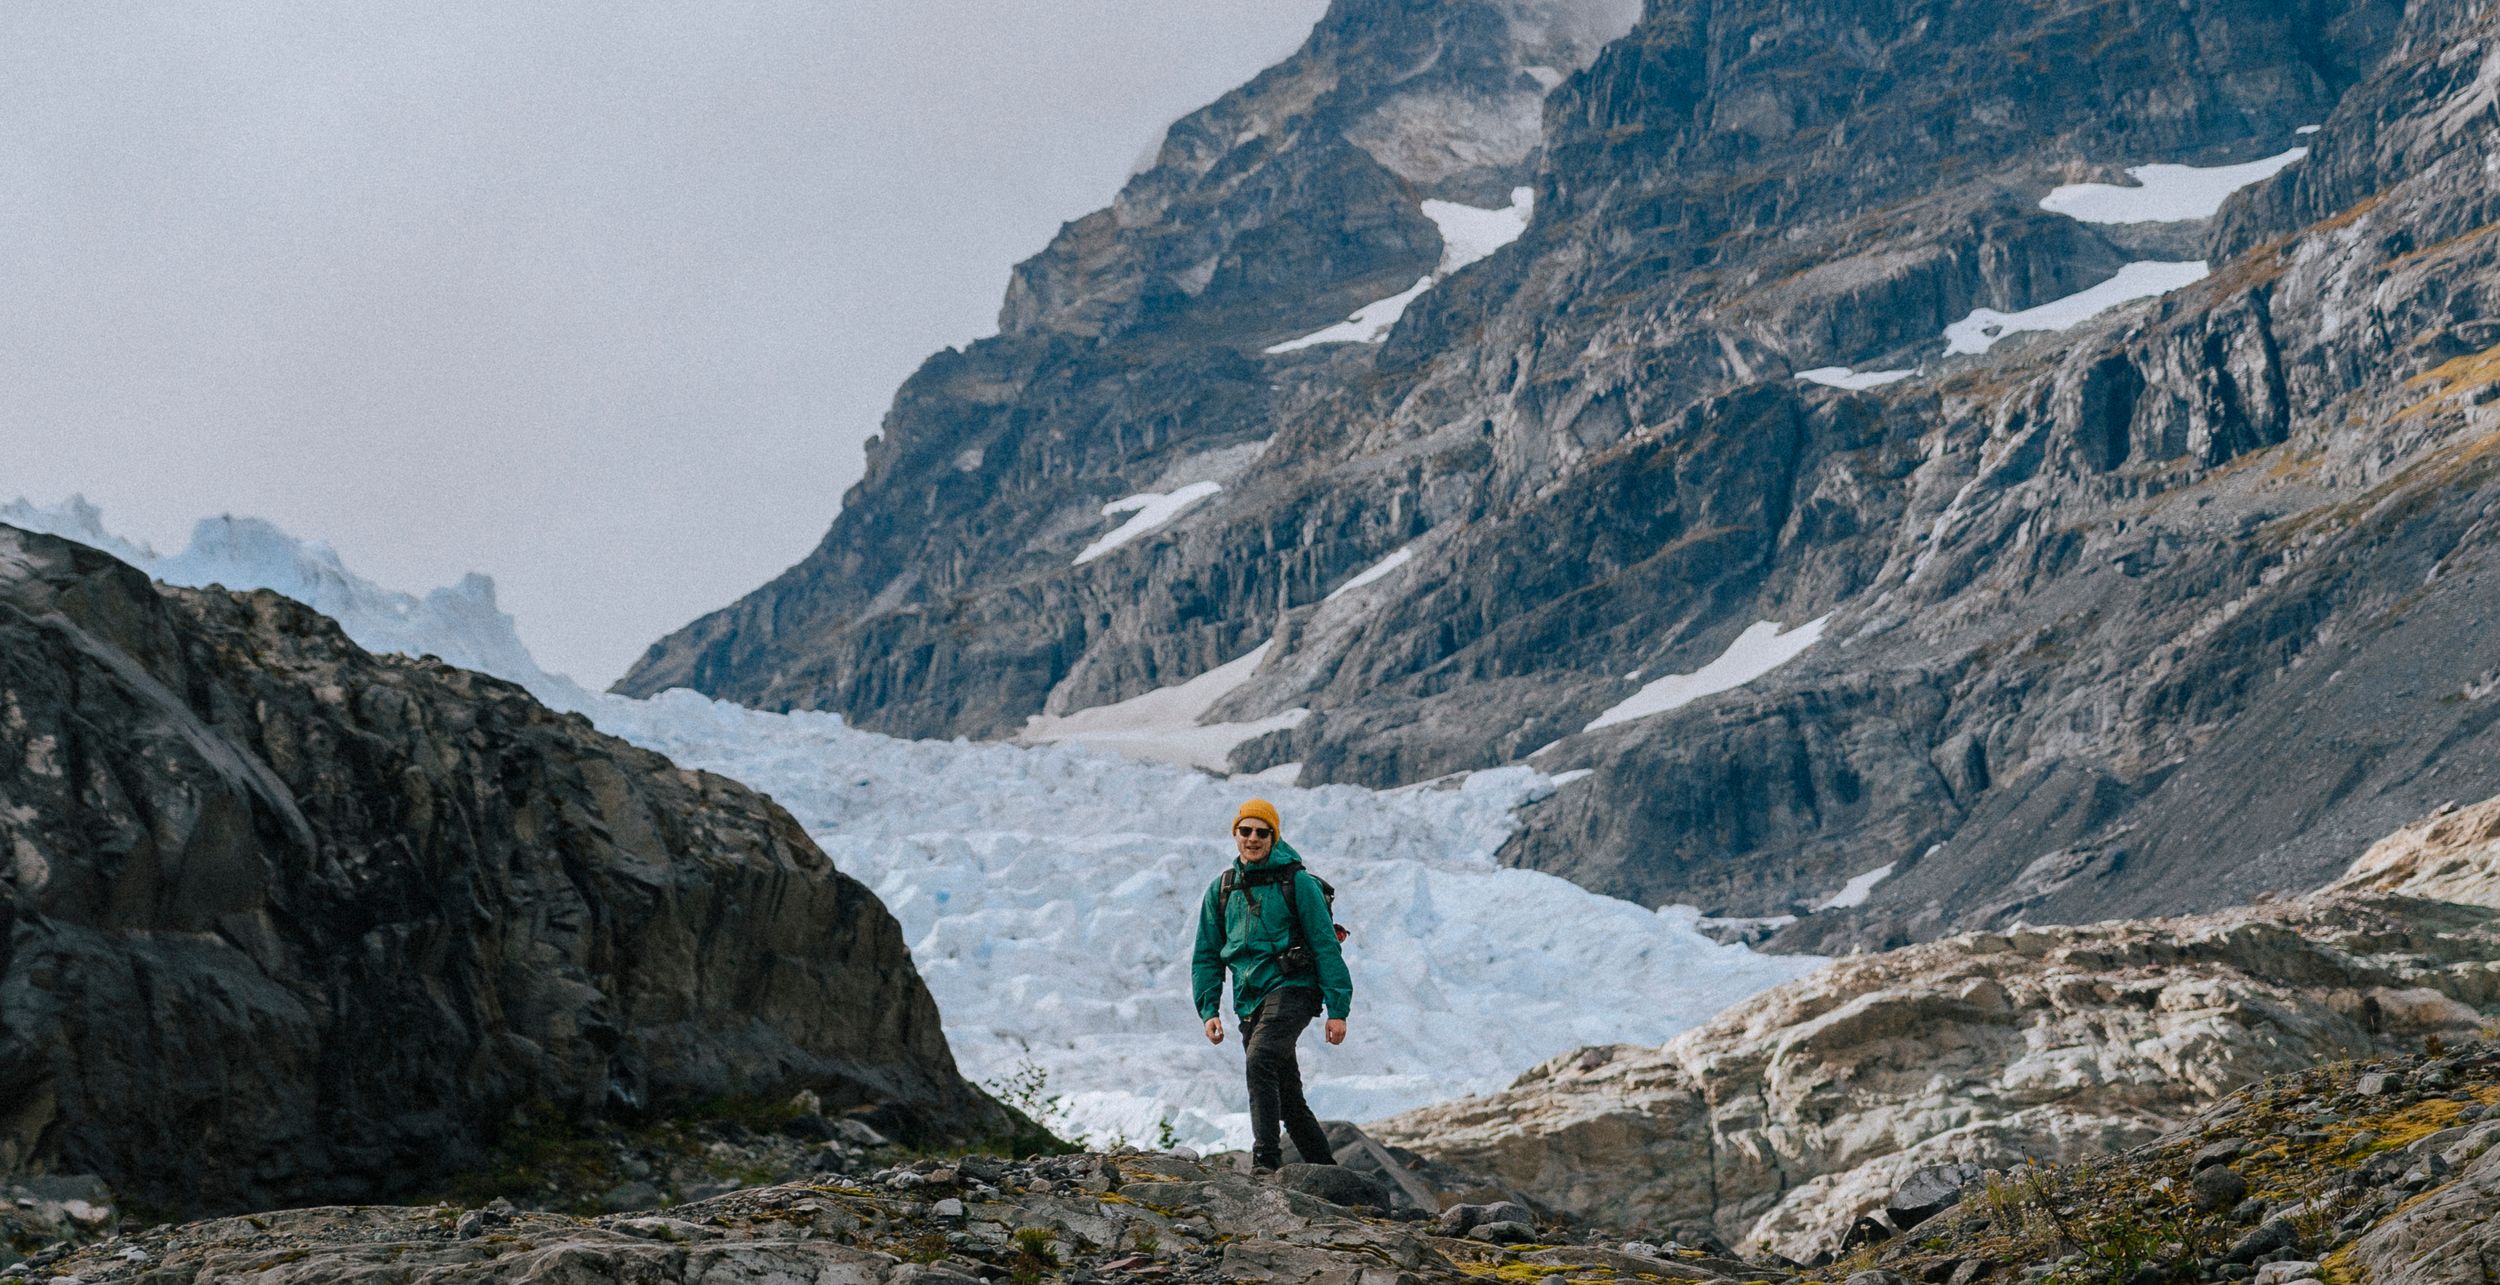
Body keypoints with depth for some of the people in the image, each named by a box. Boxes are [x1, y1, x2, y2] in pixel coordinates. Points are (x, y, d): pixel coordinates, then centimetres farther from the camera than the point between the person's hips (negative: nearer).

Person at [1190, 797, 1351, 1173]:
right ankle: (1325, 1168, 24)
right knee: (1287, 1095, 11)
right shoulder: (1222, 889, 11)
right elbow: (1207, 955, 15)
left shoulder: (1297, 883, -5)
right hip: (1251, 1000, 6)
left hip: (1292, 990, -6)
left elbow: (1326, 947, -6)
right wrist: (1208, 1010, 4)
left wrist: (1338, 1009, -11)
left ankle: (1266, 1158, -29)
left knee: (1259, 1059, -29)